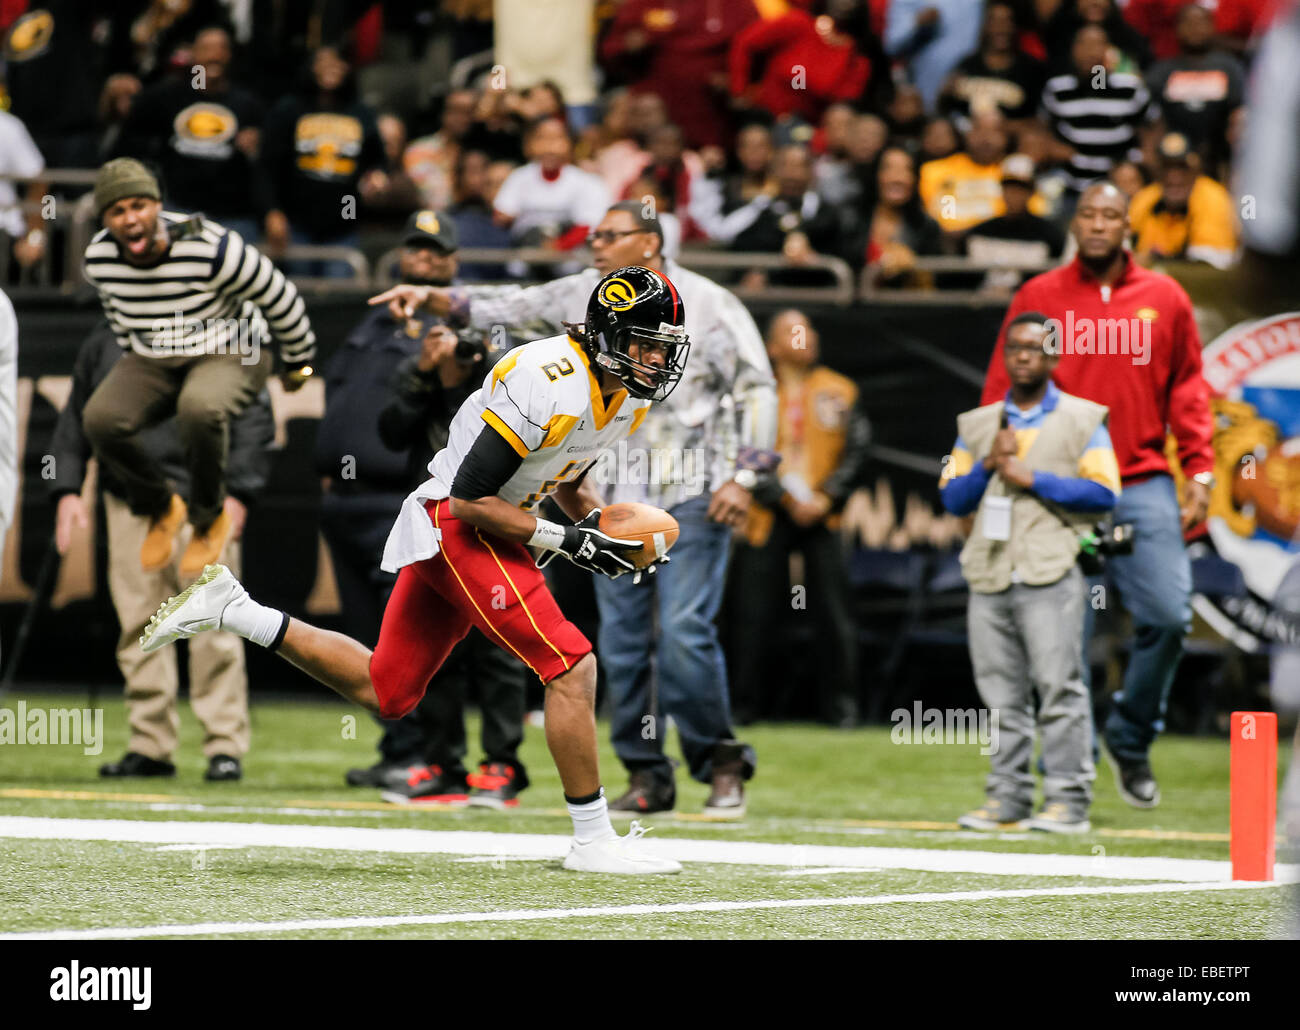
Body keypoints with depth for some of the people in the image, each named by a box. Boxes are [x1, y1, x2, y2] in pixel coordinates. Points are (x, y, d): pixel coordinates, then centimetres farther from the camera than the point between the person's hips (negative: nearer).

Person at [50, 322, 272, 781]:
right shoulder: (104, 342, 18)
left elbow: (254, 416, 1)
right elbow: (74, 420, 22)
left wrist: (237, 493, -8)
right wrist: (66, 489, 11)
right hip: (128, 505, 4)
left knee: (211, 624, -9)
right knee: (138, 624, 3)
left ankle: (225, 746, -5)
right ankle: (150, 746, 9)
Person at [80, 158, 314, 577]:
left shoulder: (212, 248, -25)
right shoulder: (99, 258, -9)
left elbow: (280, 299, -9)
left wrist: (298, 362, 5)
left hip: (227, 357, -5)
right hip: (151, 361, 5)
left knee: (199, 409, -40)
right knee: (100, 419, -25)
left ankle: (208, 518, -13)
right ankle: (160, 510, 3)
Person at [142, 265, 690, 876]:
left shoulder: (630, 397, 5)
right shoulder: (550, 385, -25)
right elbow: (472, 499, -24)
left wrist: (602, 527, 3)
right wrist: (562, 540, -22)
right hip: (459, 528, -10)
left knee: (385, 694, 15)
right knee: (572, 668, -14)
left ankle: (231, 610, 20)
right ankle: (593, 841, -7)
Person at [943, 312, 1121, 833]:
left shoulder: (1083, 420, 7)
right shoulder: (977, 424, 20)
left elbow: (1103, 493, -4)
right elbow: (952, 498, 14)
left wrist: (1033, 479, -9)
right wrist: (988, 465, -3)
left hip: (1049, 574, -4)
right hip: (989, 575, 4)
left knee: (1059, 686, -9)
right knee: (1002, 692, 3)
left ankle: (1068, 798, -8)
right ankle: (1007, 794, 8)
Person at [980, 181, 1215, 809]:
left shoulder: (1164, 298, 9)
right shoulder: (1038, 297, 6)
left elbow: (1188, 388, 13)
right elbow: (1003, 393, 8)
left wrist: (1199, 472, 4)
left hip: (1143, 485, 1)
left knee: (1168, 614, -10)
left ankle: (1130, 738, 12)